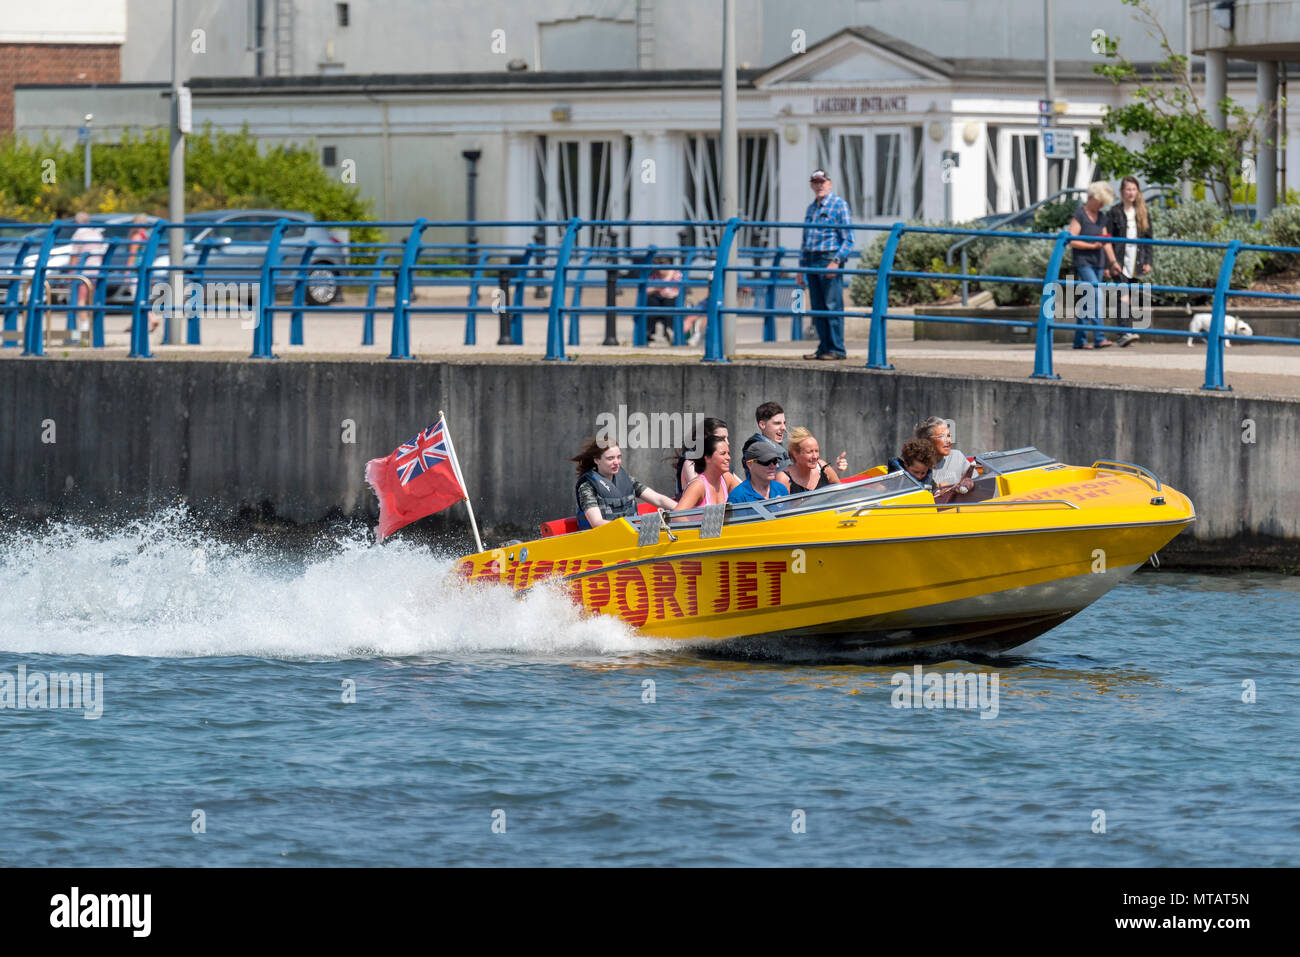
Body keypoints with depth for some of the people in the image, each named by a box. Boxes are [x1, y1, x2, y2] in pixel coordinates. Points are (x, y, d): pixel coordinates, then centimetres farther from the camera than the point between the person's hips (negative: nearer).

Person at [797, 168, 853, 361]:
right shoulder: (811, 208, 20)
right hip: (812, 261, 7)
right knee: (817, 307, 5)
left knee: (833, 305, -9)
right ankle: (823, 348, 8)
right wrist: (801, 269, 19)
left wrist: (836, 262, -17)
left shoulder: (839, 205, -2)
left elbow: (848, 239, -7)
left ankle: (836, 349, -8)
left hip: (830, 259, -7)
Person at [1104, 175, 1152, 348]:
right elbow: (1107, 239, -1)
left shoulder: (1143, 213, 12)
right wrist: (1112, 261, -9)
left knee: (1131, 299, 7)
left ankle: (1125, 335, 12)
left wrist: (1147, 262, 6)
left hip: (1136, 262, 4)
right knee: (1124, 296, -18)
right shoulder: (1114, 212, 1)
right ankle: (1125, 332, -28)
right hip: (1120, 261, -4)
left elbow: (1148, 239, 14)